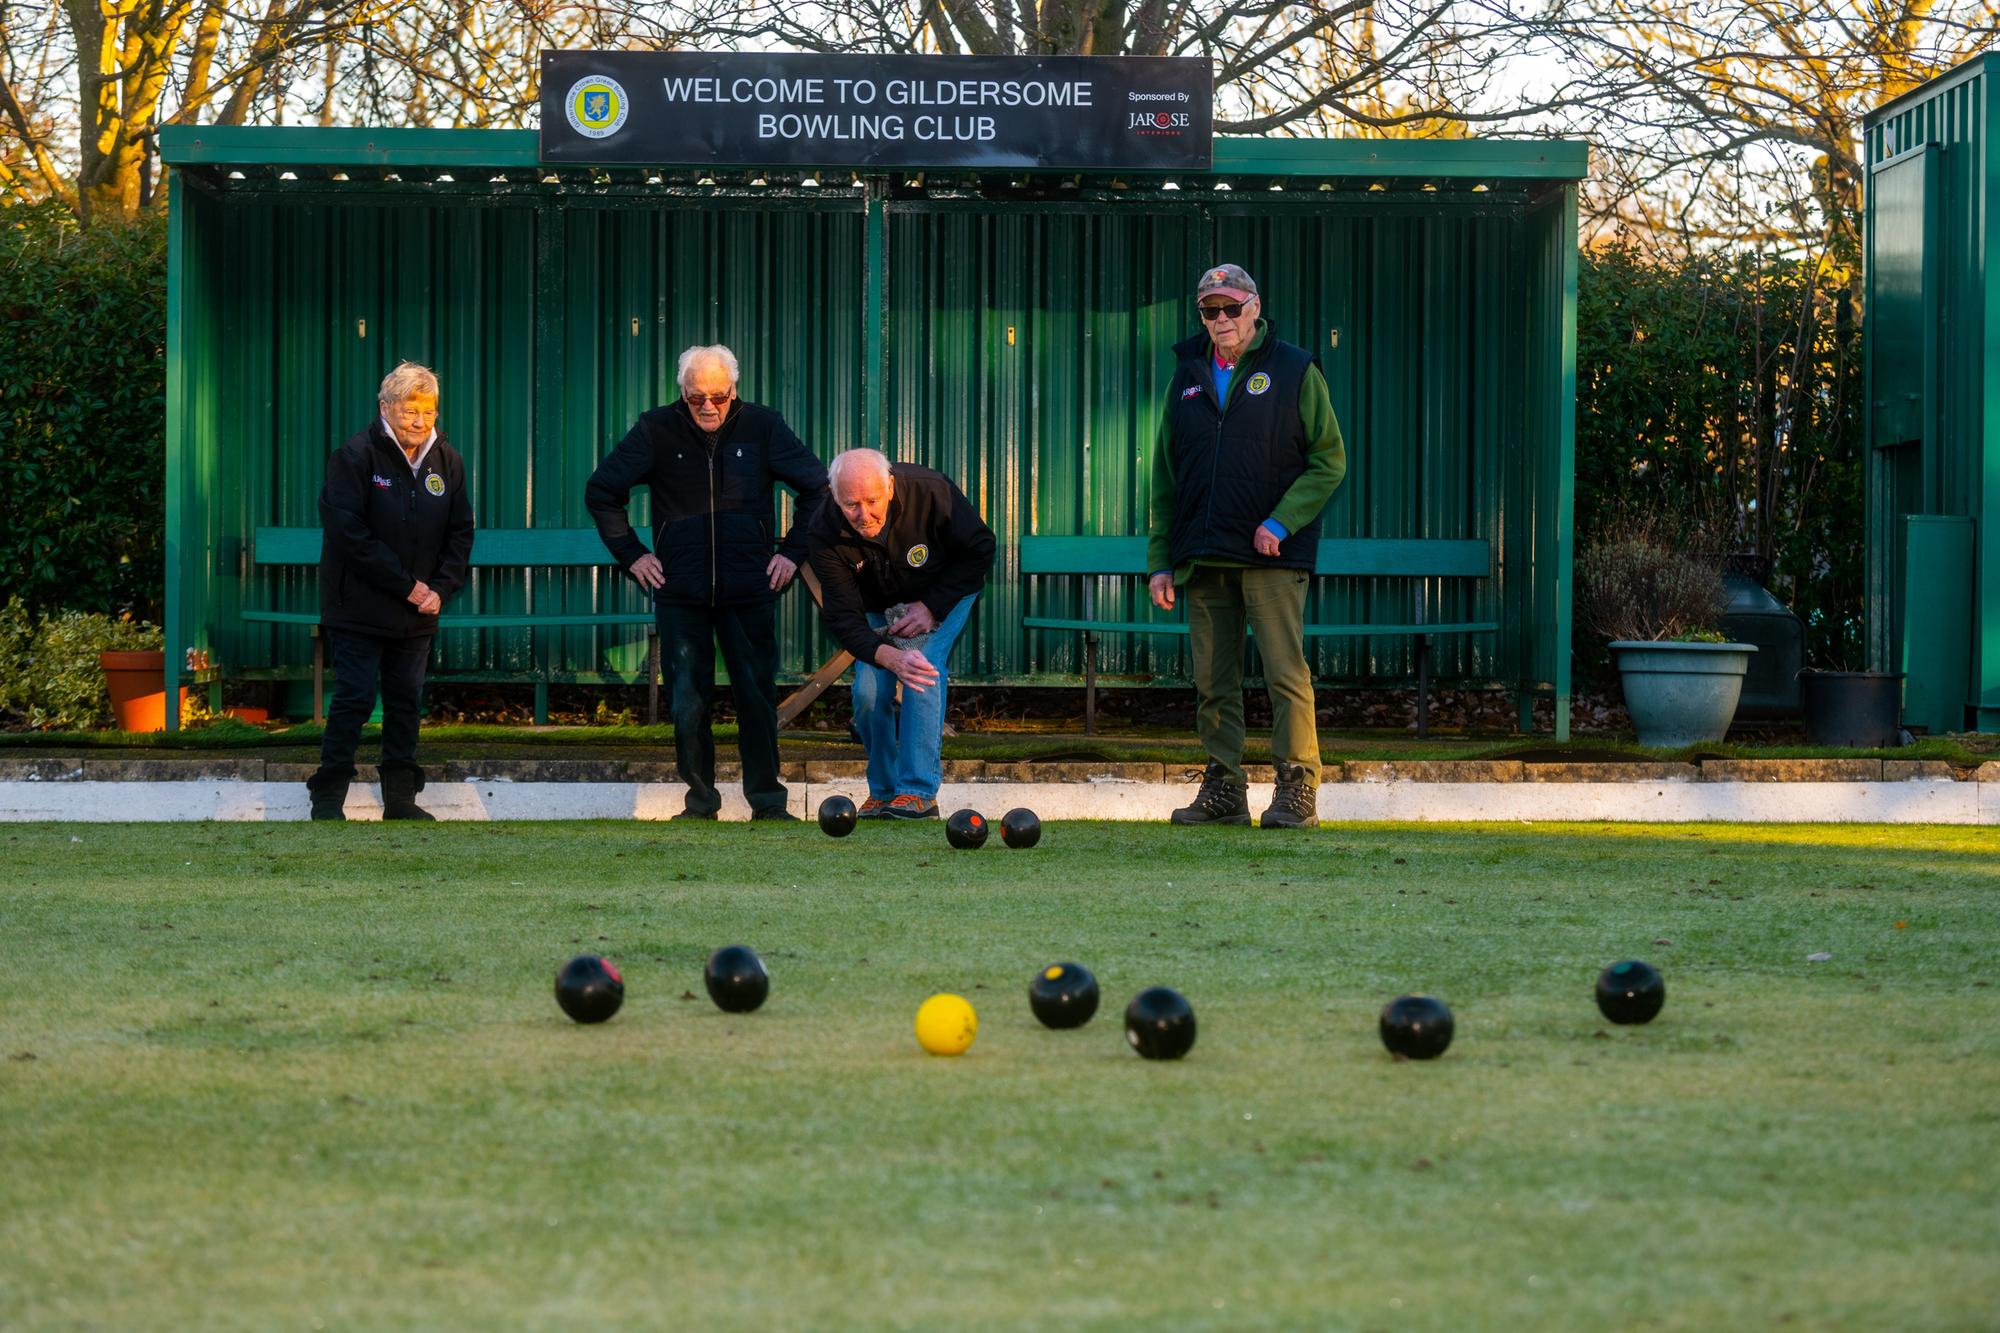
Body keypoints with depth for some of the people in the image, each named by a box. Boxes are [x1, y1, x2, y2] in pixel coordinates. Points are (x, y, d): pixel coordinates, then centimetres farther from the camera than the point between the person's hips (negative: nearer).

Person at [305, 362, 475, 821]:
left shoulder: (447, 461, 6)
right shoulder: (355, 457, -10)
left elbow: (461, 532, 10)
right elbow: (349, 534, -16)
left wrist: (440, 589, -6)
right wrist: (407, 586, -16)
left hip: (417, 611, 5)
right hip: (359, 607, -5)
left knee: (406, 702, 8)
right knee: (354, 698, -7)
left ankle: (401, 799, 15)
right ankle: (327, 798, -1)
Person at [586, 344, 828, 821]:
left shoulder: (762, 427, 0)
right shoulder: (657, 430, 0)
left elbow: (817, 487, 8)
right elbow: (601, 491, 8)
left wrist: (793, 551, 2)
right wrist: (631, 554, 3)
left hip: (750, 590, 0)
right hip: (680, 593, 0)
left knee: (757, 696, 3)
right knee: (687, 704, 1)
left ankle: (767, 799, 11)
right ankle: (700, 800, 10)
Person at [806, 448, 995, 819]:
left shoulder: (931, 492, -33)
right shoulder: (826, 536, -29)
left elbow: (980, 549, -17)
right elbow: (843, 618, -30)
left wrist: (931, 606, -25)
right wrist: (889, 657, -49)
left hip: (944, 592, -2)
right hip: (877, 607, 2)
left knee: (923, 669, -25)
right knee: (869, 691, -13)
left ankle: (920, 791, -23)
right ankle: (883, 791, 9)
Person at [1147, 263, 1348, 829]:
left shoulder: (1295, 371, 3)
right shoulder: (1187, 378, 15)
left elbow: (1329, 459, 0)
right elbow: (1165, 476, 18)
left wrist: (1280, 523, -12)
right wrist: (1160, 559, 10)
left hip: (1272, 553, -4)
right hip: (1202, 558, 4)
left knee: (1285, 674, -9)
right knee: (1212, 682, 4)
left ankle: (1297, 788, -7)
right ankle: (1223, 789, 10)